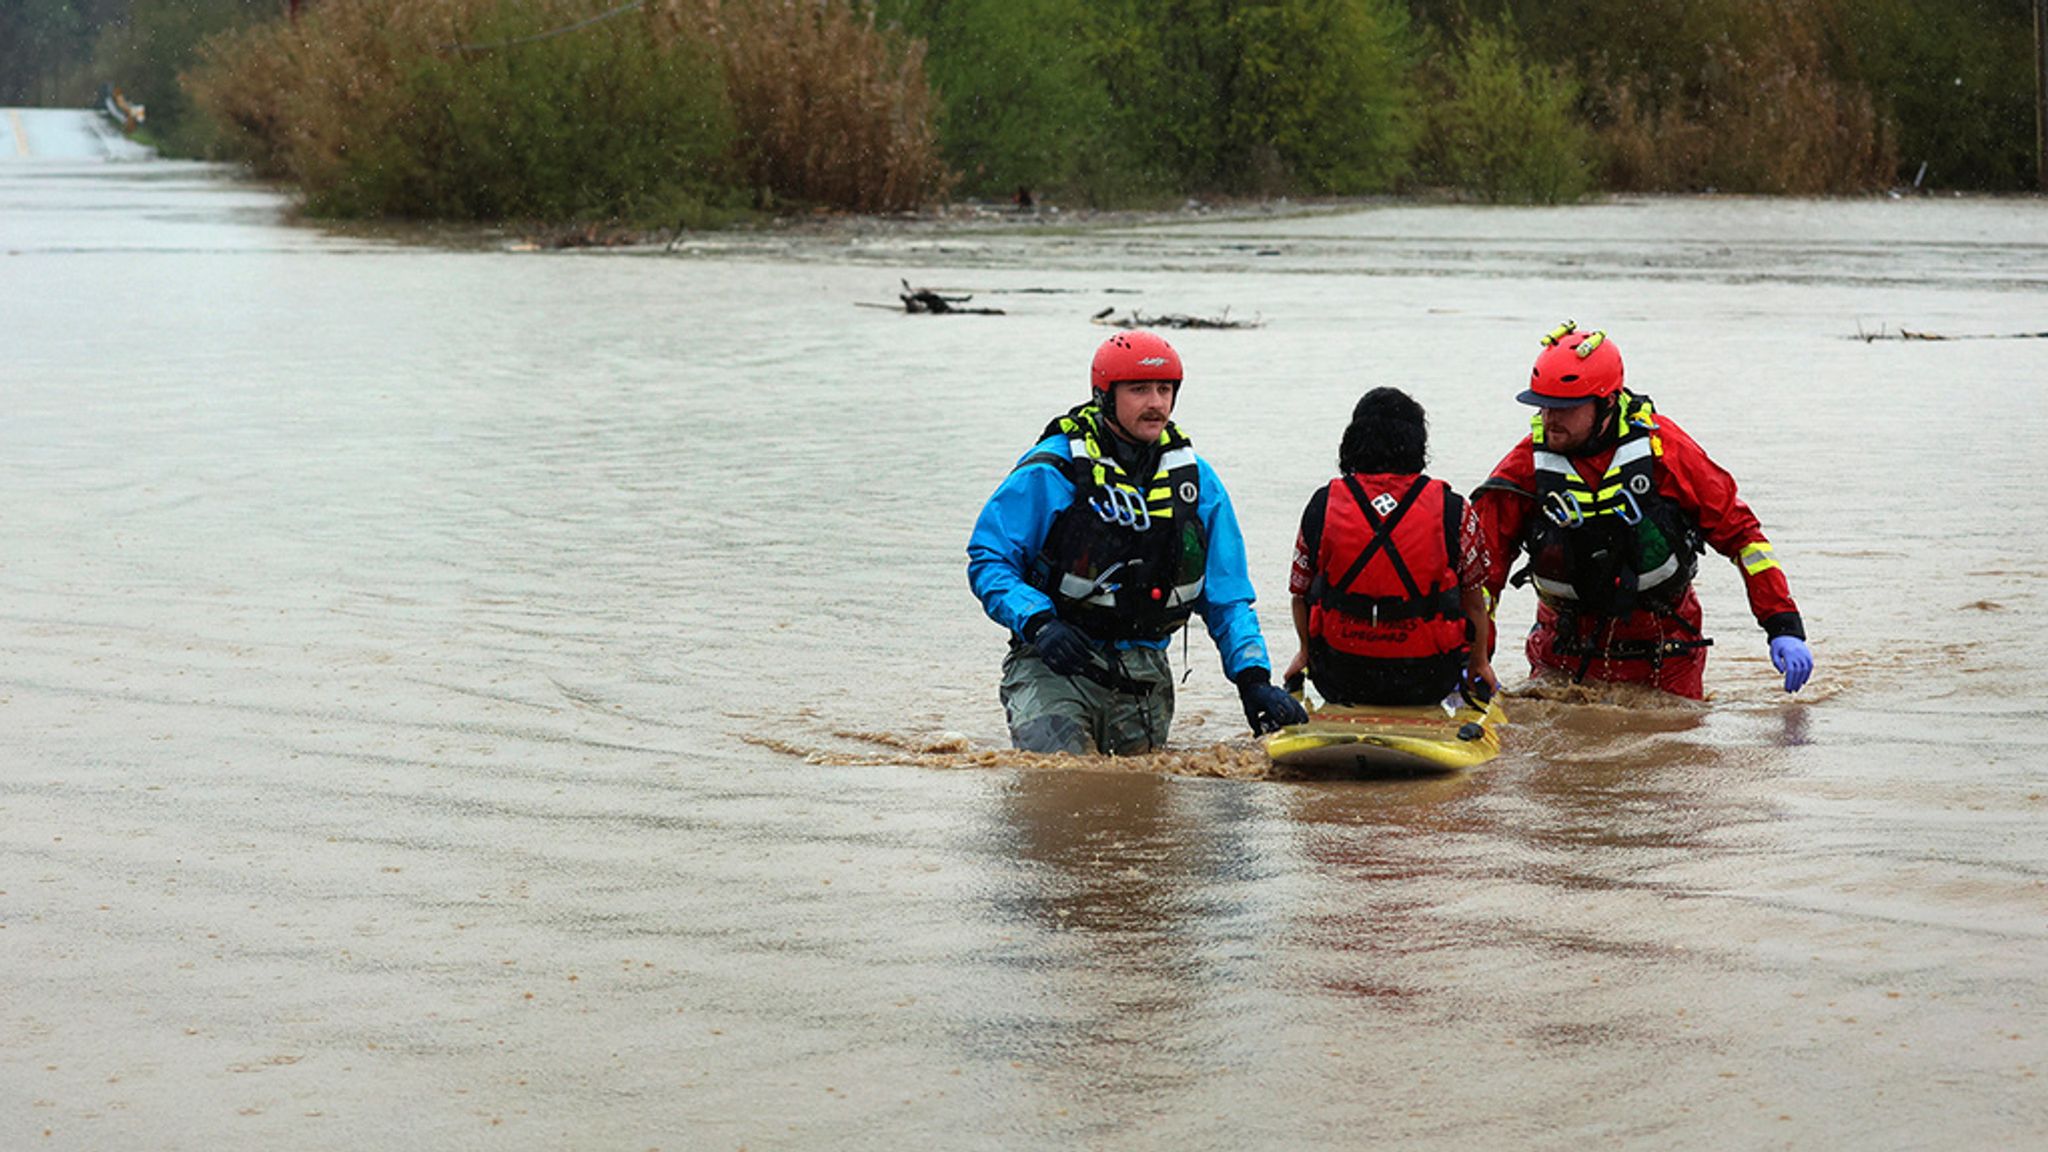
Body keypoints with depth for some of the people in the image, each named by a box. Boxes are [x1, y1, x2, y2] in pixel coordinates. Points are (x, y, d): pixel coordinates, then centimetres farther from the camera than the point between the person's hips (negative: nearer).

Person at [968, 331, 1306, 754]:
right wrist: (1037, 622, -22)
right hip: (1054, 665, -4)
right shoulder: (1051, 472, -8)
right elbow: (987, 559, -5)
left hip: (1144, 669, 4)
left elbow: (1226, 597, 11)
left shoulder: (1197, 481, 6)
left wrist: (1253, 678, -3)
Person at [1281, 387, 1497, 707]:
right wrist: (1478, 663, 19)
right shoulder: (1452, 509, -9)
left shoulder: (1322, 506, -6)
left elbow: (1300, 593, 4)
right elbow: (1473, 600, 1)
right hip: (1427, 685, -2)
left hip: (1338, 685, 2)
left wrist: (1306, 654, 24)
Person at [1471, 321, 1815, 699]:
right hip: (1566, 653, 1)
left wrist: (1784, 629, -10)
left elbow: (1738, 529, -6)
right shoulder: (1526, 466, -10)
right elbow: (1482, 565, -7)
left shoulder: (1661, 445, -13)